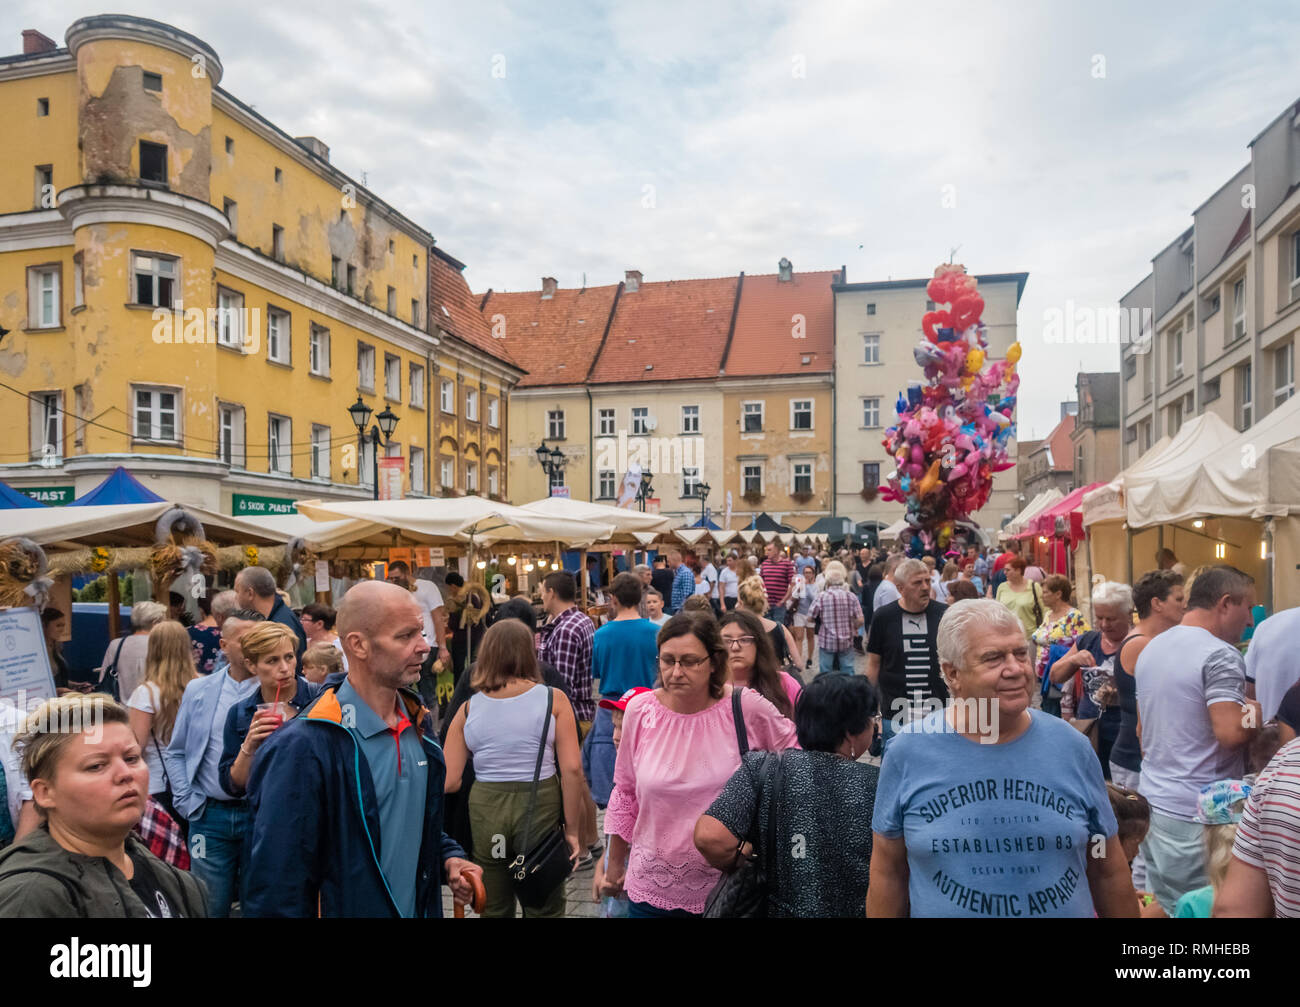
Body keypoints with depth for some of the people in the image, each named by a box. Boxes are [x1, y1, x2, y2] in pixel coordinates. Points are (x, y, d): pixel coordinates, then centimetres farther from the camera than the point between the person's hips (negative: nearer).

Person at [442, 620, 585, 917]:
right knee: (544, 910, 15)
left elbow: (449, 782, -4)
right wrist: (572, 829, -2)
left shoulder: (468, 709, -1)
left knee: (493, 910, 20)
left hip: (484, 807, 2)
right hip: (540, 805, -2)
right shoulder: (554, 700, -6)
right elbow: (572, 770, -10)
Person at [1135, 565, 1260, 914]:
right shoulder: (1220, 655, -15)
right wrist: (1259, 712, -6)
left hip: (1151, 803, 8)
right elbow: (1231, 734, -23)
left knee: (1158, 907, 15)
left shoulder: (1151, 648, 12)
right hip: (1198, 814, -8)